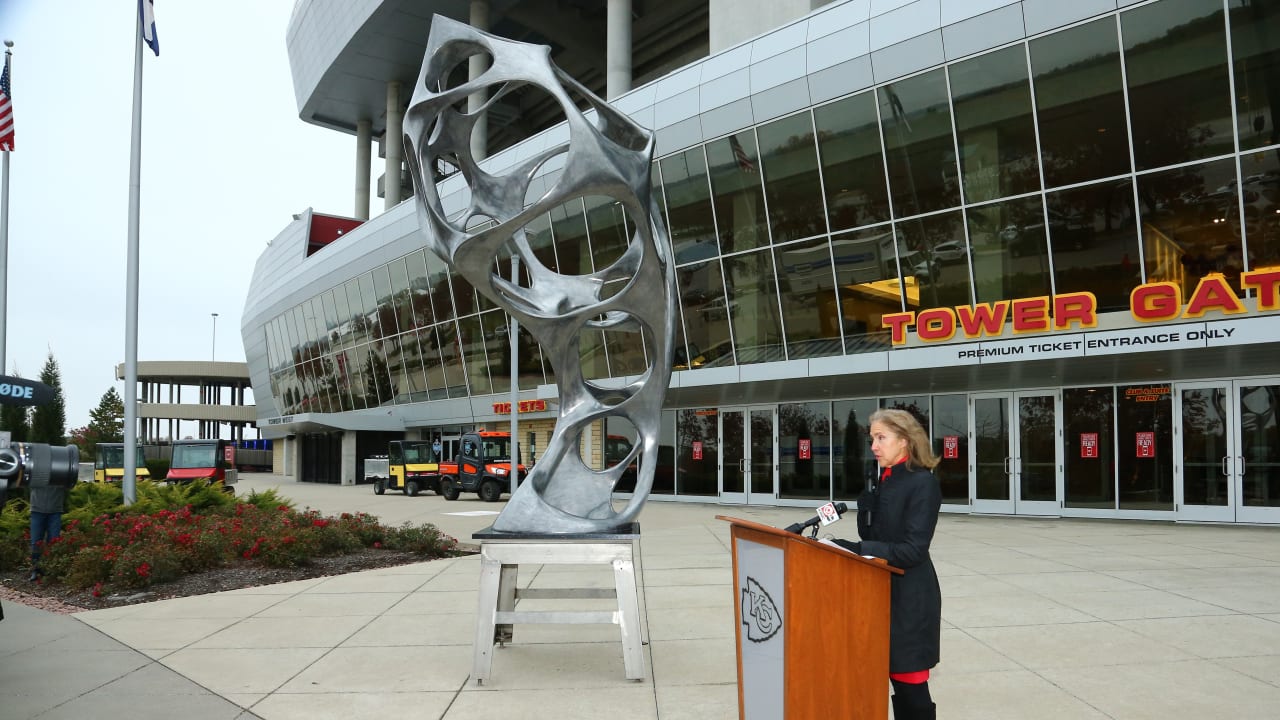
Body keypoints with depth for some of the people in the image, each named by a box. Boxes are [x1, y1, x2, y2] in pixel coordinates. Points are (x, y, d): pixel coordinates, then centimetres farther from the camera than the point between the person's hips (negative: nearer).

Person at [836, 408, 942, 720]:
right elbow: (869, 535, 10)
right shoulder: (883, 481, 9)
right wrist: (867, 496, -4)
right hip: (883, 590, 8)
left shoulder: (923, 483, -16)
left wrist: (859, 549, -23)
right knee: (896, 678, 14)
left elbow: (913, 550, -21)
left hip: (910, 596, -8)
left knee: (909, 682, 0)